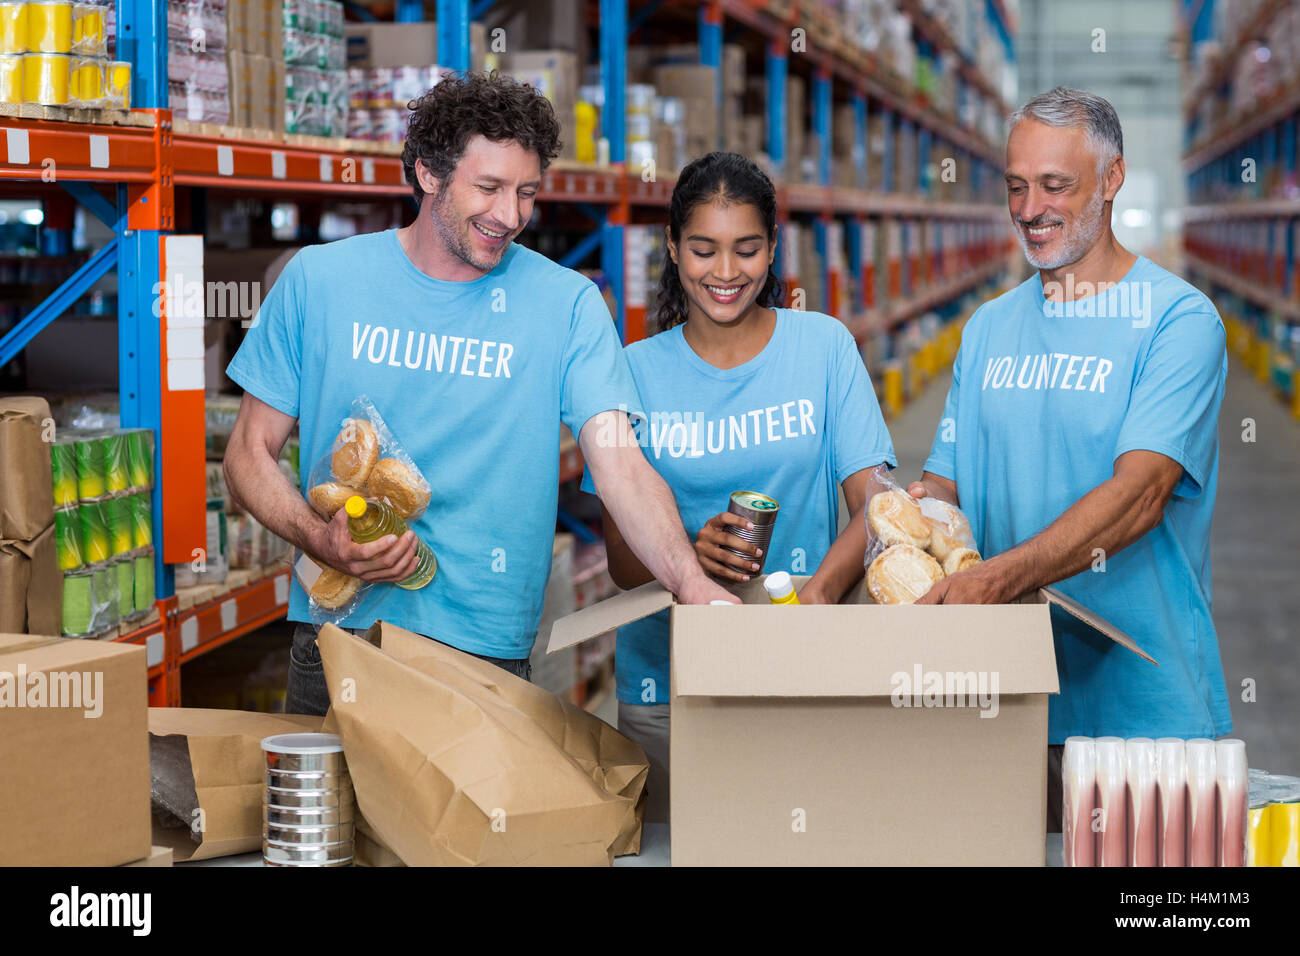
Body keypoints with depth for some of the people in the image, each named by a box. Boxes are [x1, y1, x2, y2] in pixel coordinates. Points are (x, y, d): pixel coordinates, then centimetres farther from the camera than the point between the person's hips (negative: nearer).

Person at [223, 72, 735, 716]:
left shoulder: (567, 305, -3)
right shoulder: (320, 280, 0)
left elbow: (622, 464, -12)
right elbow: (250, 454, 4)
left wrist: (693, 585, -30)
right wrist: (323, 541, -16)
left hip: (487, 648, -1)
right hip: (337, 637, 1)